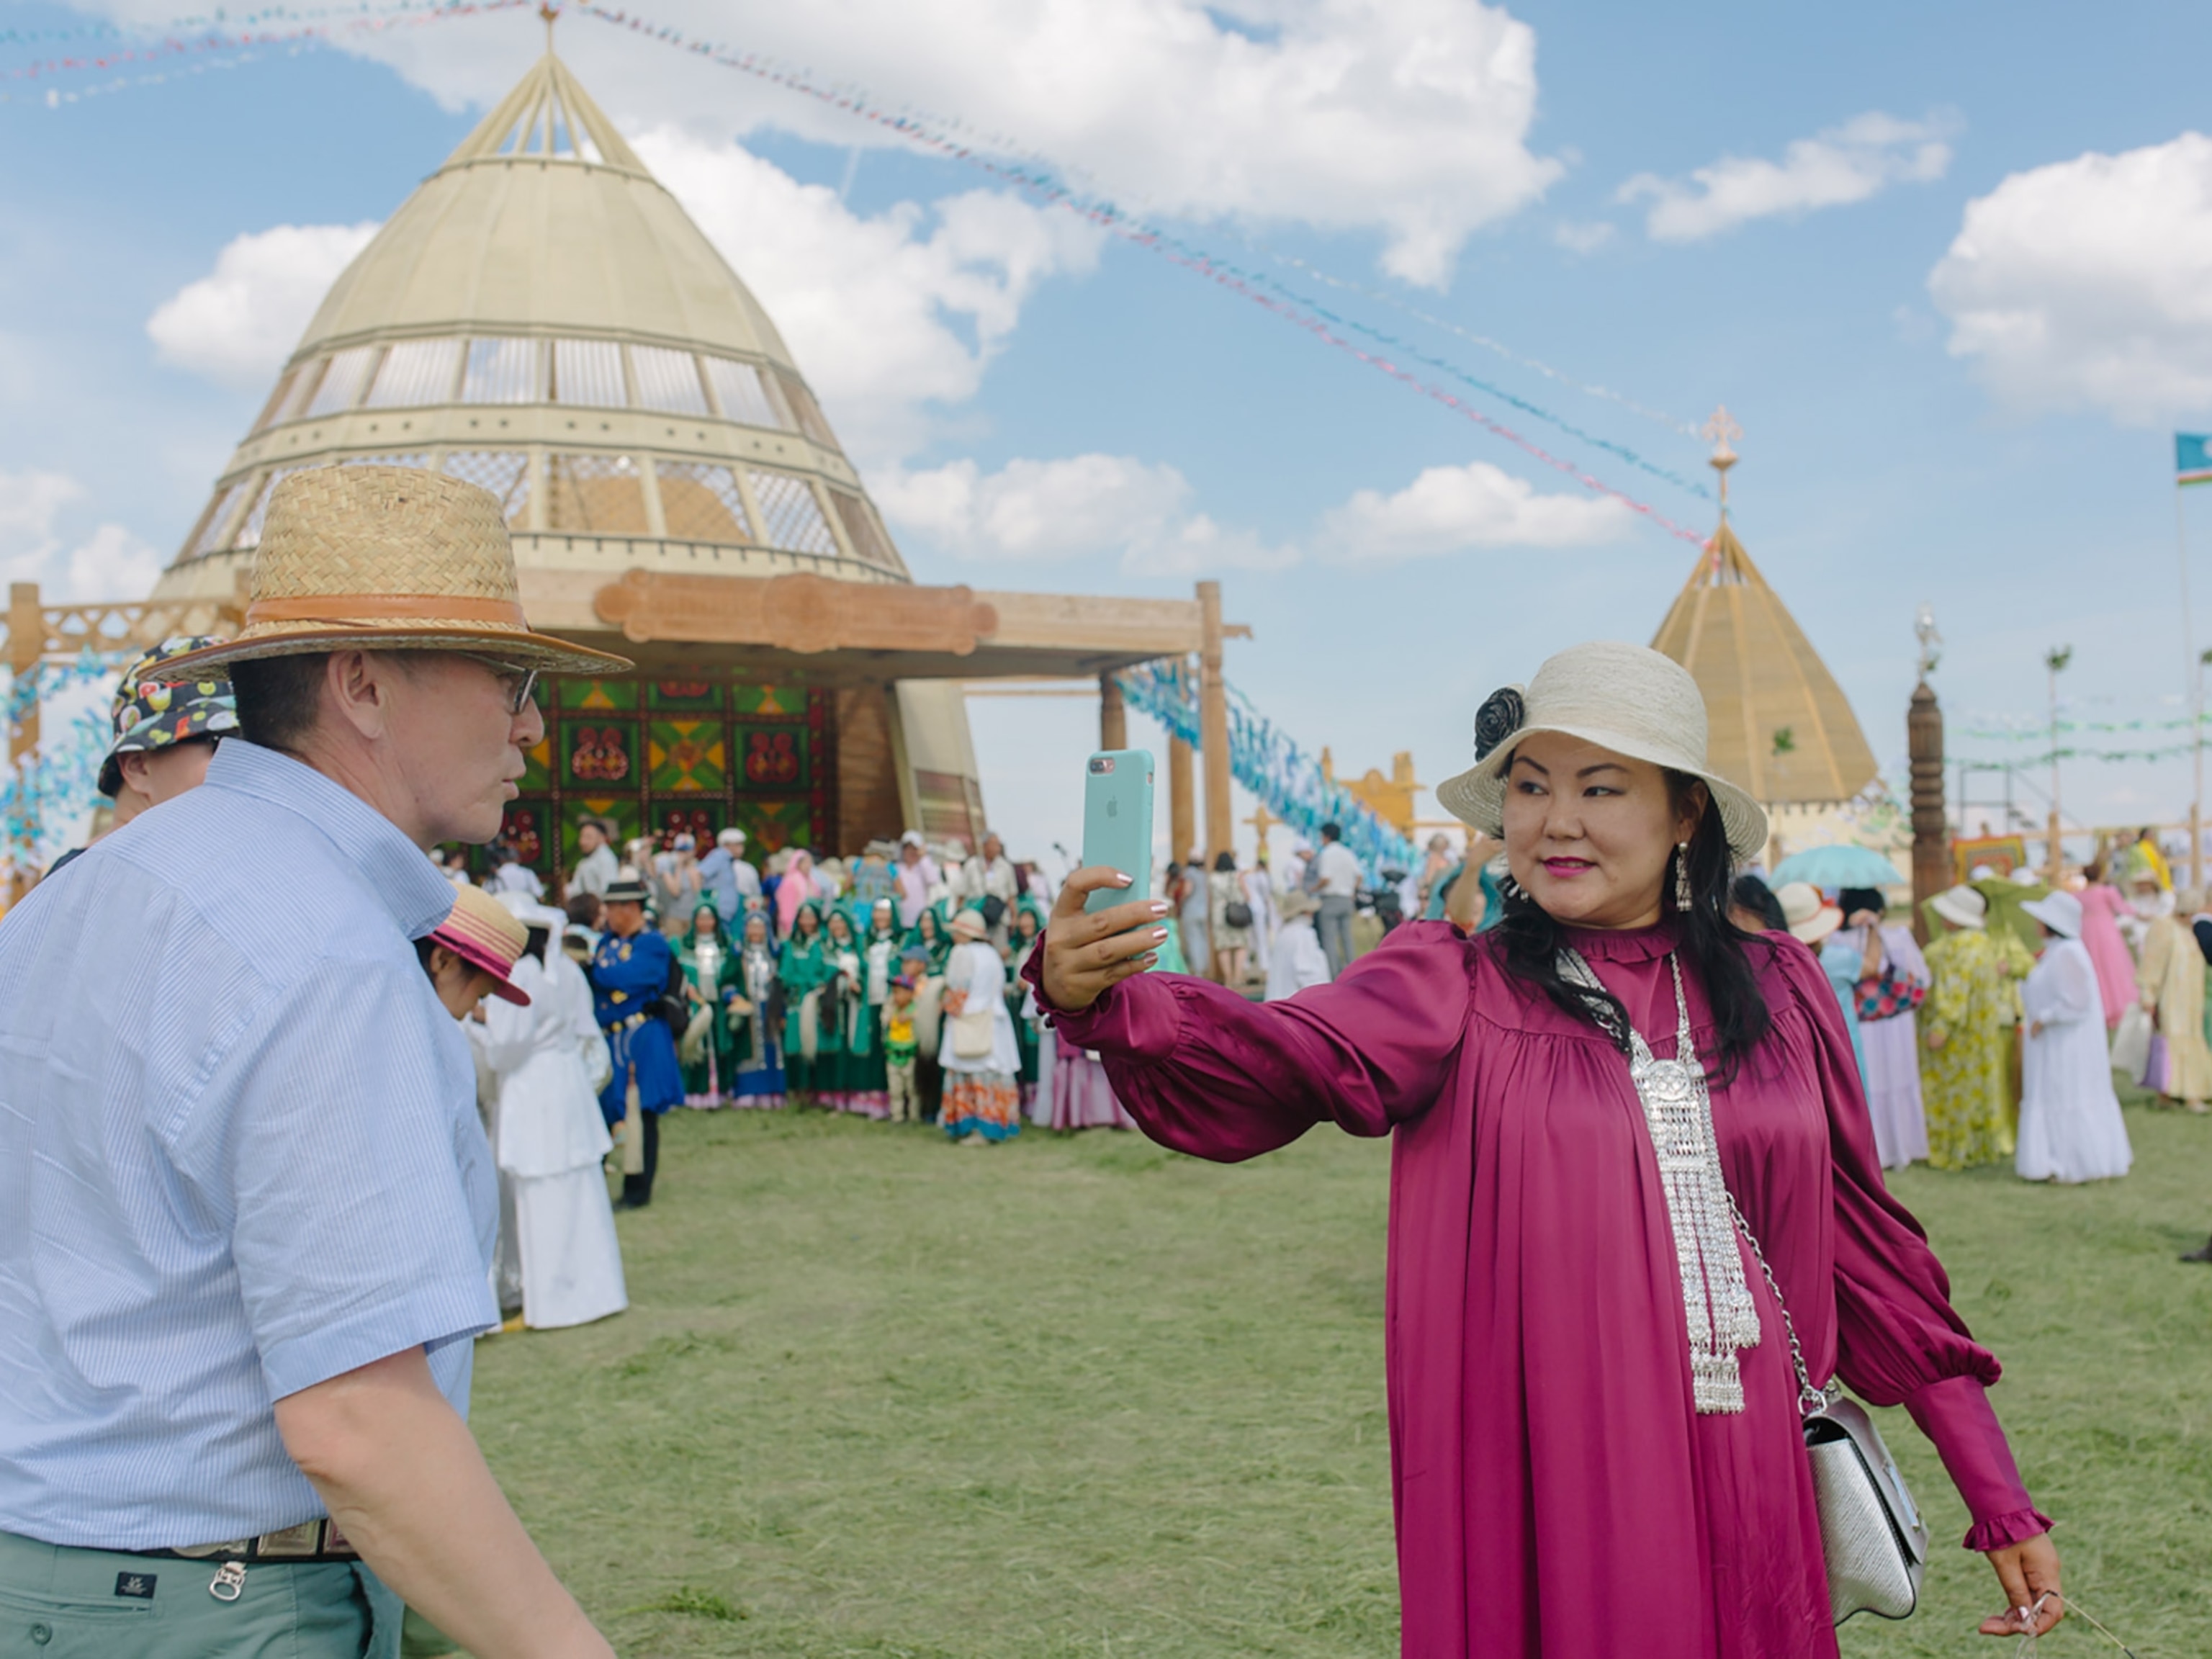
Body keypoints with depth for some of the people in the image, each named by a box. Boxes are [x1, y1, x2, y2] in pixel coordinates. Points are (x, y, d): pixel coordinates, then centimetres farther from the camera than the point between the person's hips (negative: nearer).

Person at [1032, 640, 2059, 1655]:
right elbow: (1283, 1063, -22)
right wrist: (1100, 1001, -43)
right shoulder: (1455, 988, -3)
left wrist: (1999, 1503, 11)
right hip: (1541, 1514, -3)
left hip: (1750, 1500, 3)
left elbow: (1861, 1247, 11)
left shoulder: (1777, 989, 6)